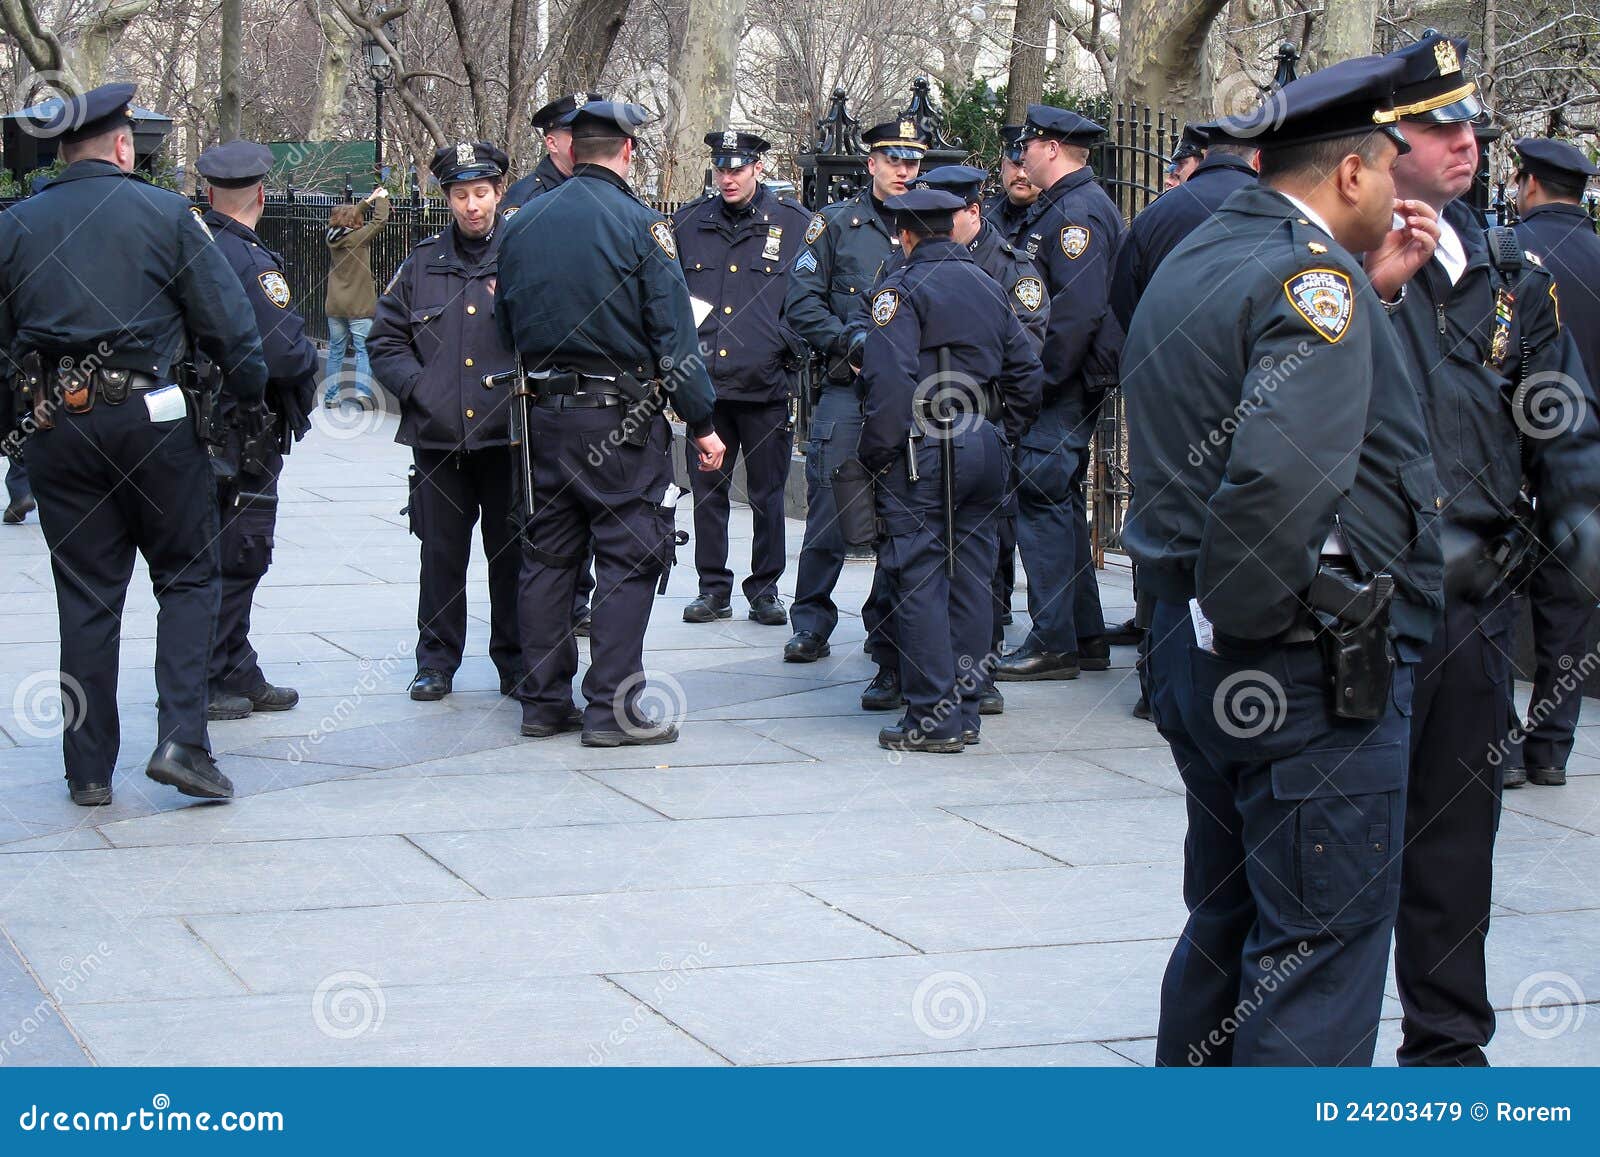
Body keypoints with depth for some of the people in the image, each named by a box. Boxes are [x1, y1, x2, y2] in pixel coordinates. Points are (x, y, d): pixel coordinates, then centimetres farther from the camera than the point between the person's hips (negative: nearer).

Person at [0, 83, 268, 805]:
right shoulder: (165, 214, -3)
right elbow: (228, 322, -4)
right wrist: (249, 396, 8)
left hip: (58, 424, 3)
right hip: (152, 418, -3)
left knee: (86, 596, 9)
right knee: (187, 578, 9)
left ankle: (89, 770, 11)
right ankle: (180, 738, -6)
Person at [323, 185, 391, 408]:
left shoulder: (333, 238, 3)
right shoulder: (357, 238, -14)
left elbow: (348, 216, 20)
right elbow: (379, 221, -8)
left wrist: (368, 201, 26)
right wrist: (382, 199, 8)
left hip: (335, 306, 6)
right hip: (359, 306, -6)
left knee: (336, 351, 12)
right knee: (364, 350, -4)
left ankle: (331, 395, 15)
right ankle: (362, 390, -18)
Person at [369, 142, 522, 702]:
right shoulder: (422, 263, 10)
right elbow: (385, 340, 12)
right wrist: (418, 387, -3)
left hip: (509, 436, -2)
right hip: (437, 437, 2)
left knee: (512, 554, 6)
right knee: (441, 554, 8)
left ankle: (516, 663, 16)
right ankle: (437, 661, 18)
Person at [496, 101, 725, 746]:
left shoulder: (522, 225, 9)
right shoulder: (639, 225, -9)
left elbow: (505, 328, 14)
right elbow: (673, 333, -11)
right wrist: (702, 422, -7)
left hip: (543, 412, 6)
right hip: (620, 418, -6)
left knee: (547, 554, 11)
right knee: (630, 555, -1)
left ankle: (543, 702, 15)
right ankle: (612, 709, -4)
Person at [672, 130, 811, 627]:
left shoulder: (795, 224, 1)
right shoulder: (688, 223, 8)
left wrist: (792, 348, -4)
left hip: (766, 383, -2)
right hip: (704, 380, 2)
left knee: (767, 493, 5)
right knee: (706, 489, 7)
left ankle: (764, 588, 16)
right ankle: (713, 587, 16)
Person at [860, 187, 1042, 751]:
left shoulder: (903, 288, -8)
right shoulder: (989, 287, 14)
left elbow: (889, 380, -17)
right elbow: (1026, 369, 14)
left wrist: (878, 454, -12)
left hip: (924, 450, -7)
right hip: (985, 448, 7)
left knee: (919, 580, -4)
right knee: (971, 577, 10)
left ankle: (933, 719, -5)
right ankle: (965, 711, 14)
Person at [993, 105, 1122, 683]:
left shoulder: (1078, 211, -15)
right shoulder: (1057, 207, 18)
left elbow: (1077, 307, -24)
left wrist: (1041, 378, -21)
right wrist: (1037, 376, 17)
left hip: (1062, 389, -11)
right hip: (1064, 386, 11)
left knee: (1042, 503, -8)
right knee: (1060, 502, 14)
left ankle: (1053, 645, -6)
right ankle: (1086, 637, 20)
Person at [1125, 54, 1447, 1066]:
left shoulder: (1194, 264, 14)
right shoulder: (1315, 274, -16)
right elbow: (1282, 469, -31)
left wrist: (1373, 292, 14)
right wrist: (1230, 619, -18)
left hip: (1202, 667, 10)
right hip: (1316, 671, -10)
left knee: (1231, 924, 21)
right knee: (1322, 946, -3)